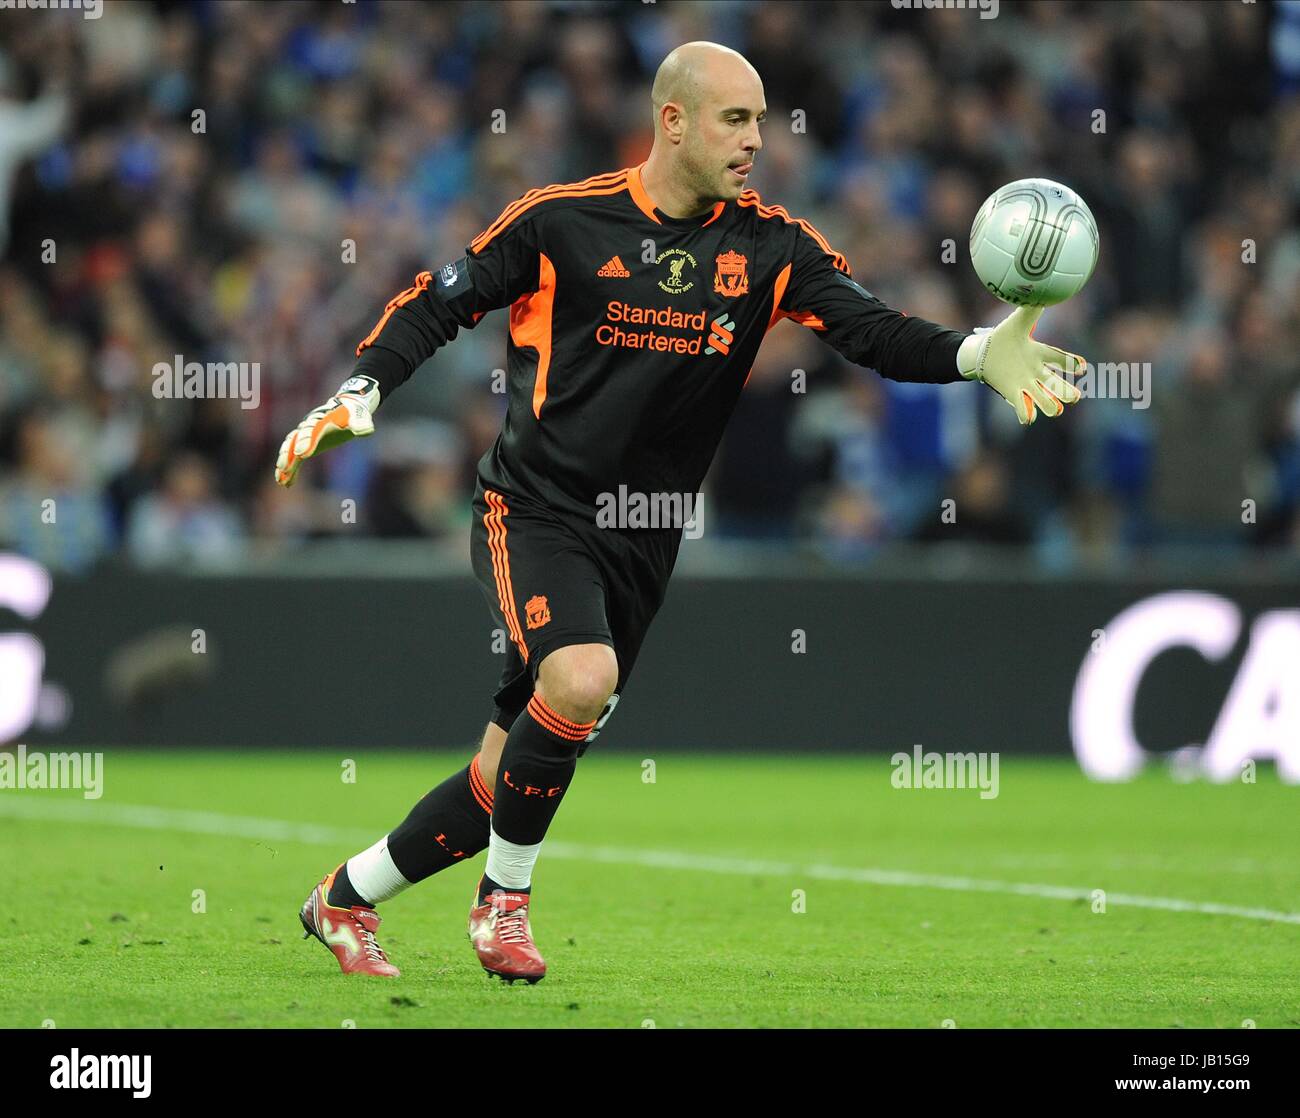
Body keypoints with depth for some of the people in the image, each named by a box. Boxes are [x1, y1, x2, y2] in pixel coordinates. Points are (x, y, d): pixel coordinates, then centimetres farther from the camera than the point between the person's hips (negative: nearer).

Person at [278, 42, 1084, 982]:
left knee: (513, 781, 7)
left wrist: (980, 355, -27)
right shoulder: (562, 220, -5)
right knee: (582, 678, -31)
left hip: (641, 546, 4)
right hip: (536, 510, -4)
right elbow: (439, 305, 5)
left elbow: (870, 328, -9)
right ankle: (505, 902, -9)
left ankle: (345, 900, 29)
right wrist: (358, 396, -8)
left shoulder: (768, 245, 1)